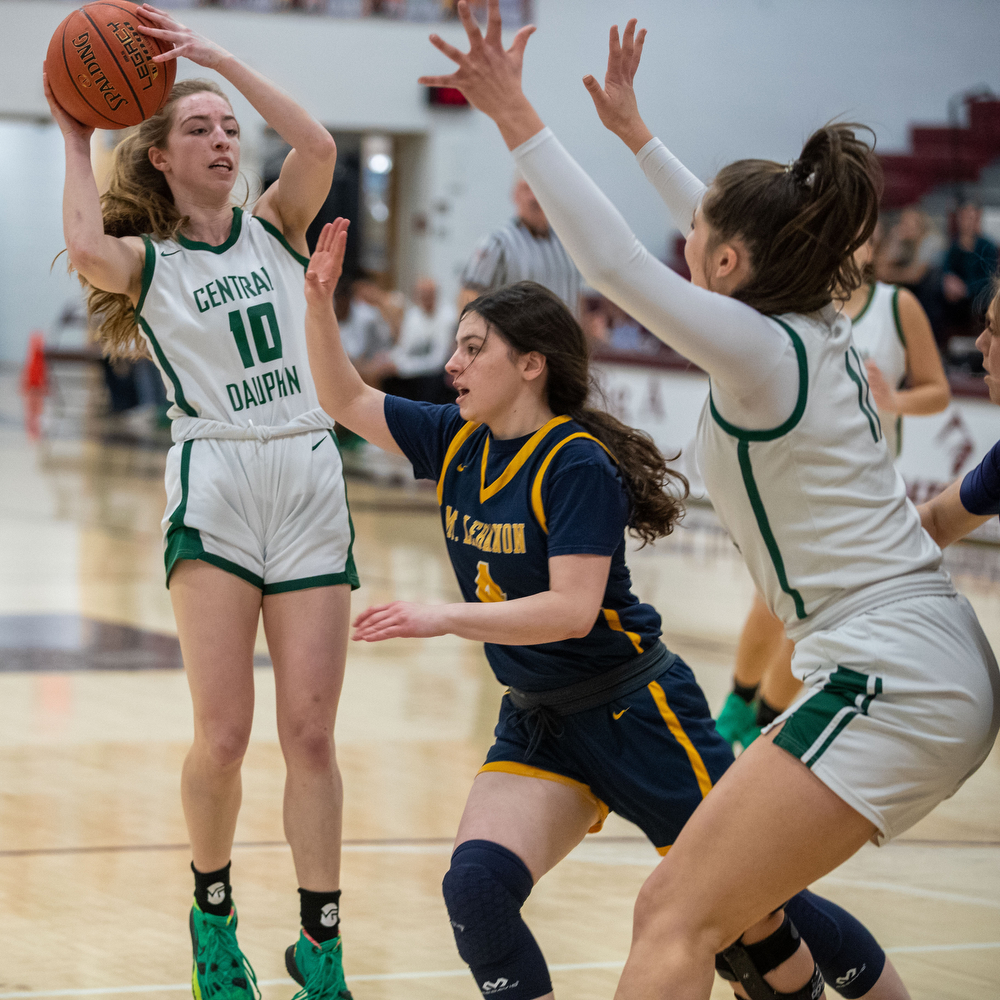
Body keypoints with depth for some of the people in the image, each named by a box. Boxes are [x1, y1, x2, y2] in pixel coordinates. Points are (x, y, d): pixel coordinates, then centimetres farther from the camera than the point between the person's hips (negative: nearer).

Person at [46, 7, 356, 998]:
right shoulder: (145, 261, 6)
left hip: (311, 481, 2)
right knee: (222, 736, -8)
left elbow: (319, 148, -7)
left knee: (309, 732, -1)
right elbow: (87, 250, -18)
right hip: (215, 487, -2)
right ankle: (213, 913, 16)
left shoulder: (275, 227, 13)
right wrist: (74, 140, -3)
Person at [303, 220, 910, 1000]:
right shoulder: (457, 443, 1)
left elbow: (571, 609, -28)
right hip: (538, 723, 7)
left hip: (635, 712, -7)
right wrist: (320, 299, -6)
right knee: (474, 890, -17)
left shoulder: (577, 465, -21)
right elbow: (347, 400, 8)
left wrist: (445, 618, -31)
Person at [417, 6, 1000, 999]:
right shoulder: (820, 329, 14)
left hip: (890, 681, -10)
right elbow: (740, 231, 32)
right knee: (714, 903, 22)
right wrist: (633, 132, 43)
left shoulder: (763, 352, -11)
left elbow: (618, 266, -21)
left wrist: (516, 118, -18)